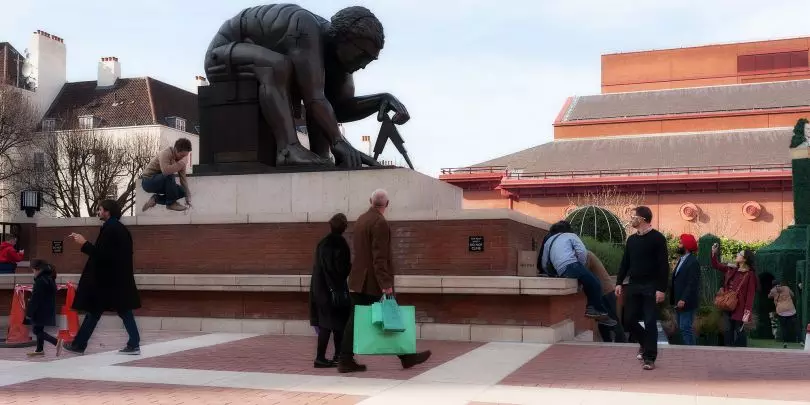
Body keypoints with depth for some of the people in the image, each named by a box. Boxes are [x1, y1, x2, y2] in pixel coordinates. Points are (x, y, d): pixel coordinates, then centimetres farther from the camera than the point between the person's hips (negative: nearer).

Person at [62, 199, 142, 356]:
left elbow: (102, 254, -20)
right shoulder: (121, 229, 13)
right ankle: (134, 344, 3)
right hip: (120, 278, 9)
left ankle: (79, 345, 11)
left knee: (94, 311, 1)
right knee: (124, 310, 7)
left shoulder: (108, 228, -15)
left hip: (106, 279, -8)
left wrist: (85, 244, -13)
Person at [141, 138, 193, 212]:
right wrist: (182, 162, -41)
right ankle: (171, 203, -17)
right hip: (148, 181, -7)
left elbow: (183, 178, -5)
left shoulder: (180, 159, -5)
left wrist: (188, 196, -12)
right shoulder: (166, 154, -27)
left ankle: (156, 199, 4)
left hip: (163, 181, 7)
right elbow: (165, 171, -46)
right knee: (169, 175, -34)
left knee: (182, 191, -8)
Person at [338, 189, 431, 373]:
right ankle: (406, 357, 14)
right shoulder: (380, 222, -14)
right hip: (374, 282, -8)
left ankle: (346, 360, 5)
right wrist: (385, 283, -21)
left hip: (358, 280, 8)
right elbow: (380, 257, -20)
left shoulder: (360, 220, 13)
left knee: (355, 319, 7)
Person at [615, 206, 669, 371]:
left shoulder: (657, 238, -7)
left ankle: (649, 358, 4)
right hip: (633, 286, 6)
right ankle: (645, 342, 31)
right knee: (629, 320, 6)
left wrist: (661, 289, -17)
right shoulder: (631, 239, 11)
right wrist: (619, 282, 6)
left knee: (650, 322, -5)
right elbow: (625, 263, 16)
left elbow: (663, 265, -10)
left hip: (650, 287, -6)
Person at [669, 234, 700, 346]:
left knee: (686, 328, -10)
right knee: (682, 328, 12)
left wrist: (683, 300, -23)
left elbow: (692, 284, -19)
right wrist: (674, 299, 13)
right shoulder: (681, 260, 16)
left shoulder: (693, 262, -13)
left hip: (686, 302, -9)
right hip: (679, 301, 10)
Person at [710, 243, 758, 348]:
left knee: (740, 333, 1)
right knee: (727, 333, 8)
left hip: (739, 309, -6)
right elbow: (716, 265, 22)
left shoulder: (750, 275, -9)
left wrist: (747, 313, -18)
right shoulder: (731, 271, 10)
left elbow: (750, 295, -12)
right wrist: (714, 252, 6)